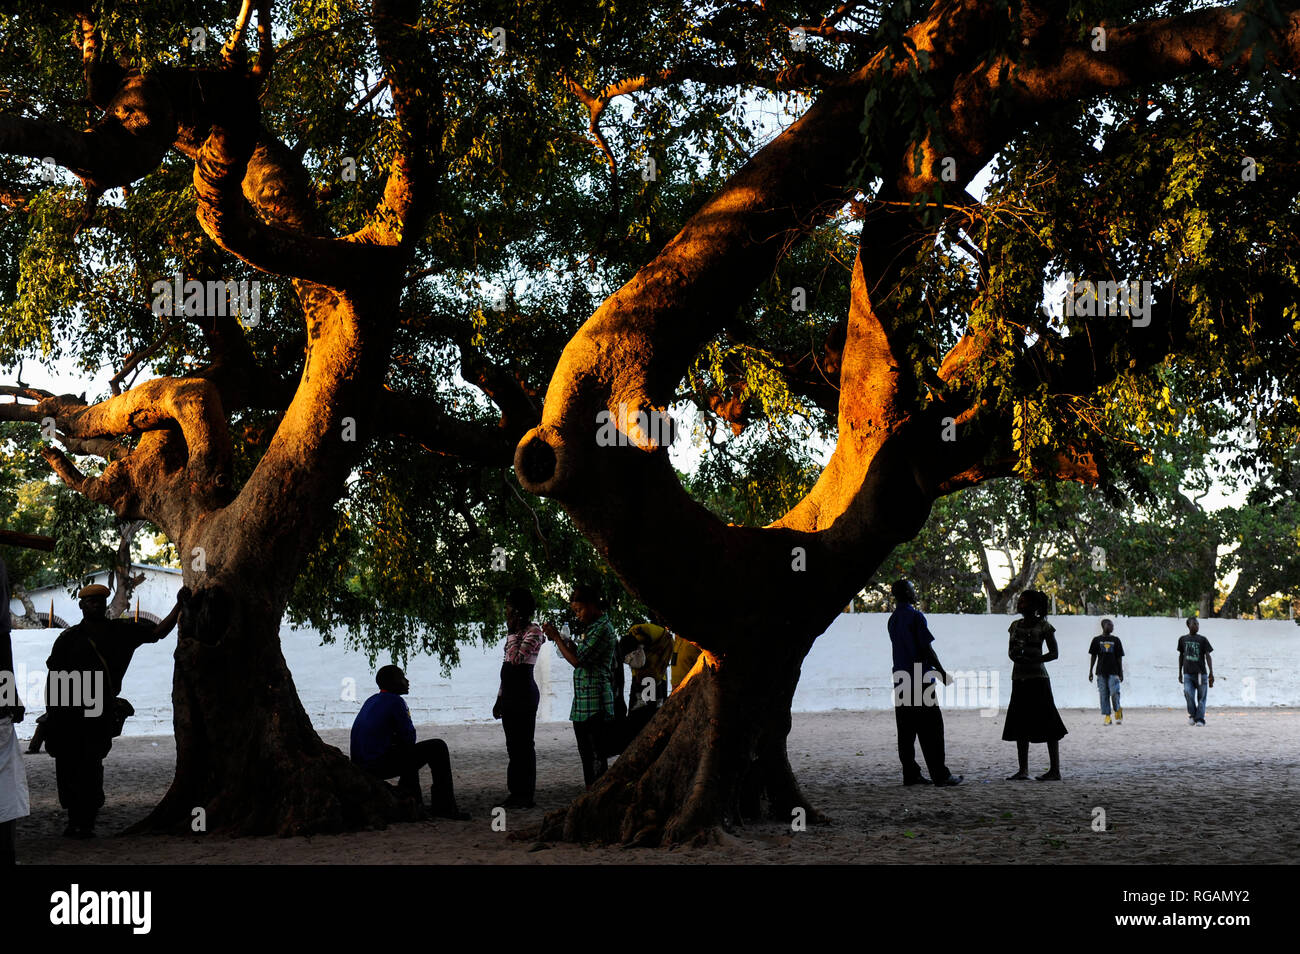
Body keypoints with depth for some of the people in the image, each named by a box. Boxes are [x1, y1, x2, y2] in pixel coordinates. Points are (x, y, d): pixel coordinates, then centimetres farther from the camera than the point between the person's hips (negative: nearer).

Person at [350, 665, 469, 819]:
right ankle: (443, 806, 0)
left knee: (408, 754, 36)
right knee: (438, 748, -3)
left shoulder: (371, 701, 18)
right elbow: (409, 738, -6)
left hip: (361, 765, 9)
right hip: (379, 765, -9)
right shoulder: (395, 701, -9)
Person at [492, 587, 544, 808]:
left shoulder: (533, 631, -10)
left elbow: (516, 658, -24)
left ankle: (526, 796, -3)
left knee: (523, 745, -6)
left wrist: (512, 632, -13)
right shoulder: (515, 631, 18)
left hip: (525, 693, -9)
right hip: (510, 694, 9)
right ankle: (516, 793, 16)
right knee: (513, 746, 11)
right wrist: (500, 698, 20)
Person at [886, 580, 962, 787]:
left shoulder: (893, 618, 13)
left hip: (901, 679, 8)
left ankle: (910, 774, 6)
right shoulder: (915, 616, -12)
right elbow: (926, 648, -14)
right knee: (930, 729, -5)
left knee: (906, 731, 6)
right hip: (920, 679, -8)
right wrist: (943, 673, -7)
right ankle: (940, 774, -5)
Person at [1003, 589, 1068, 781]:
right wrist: (1015, 656, -7)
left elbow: (1054, 653, -3)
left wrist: (1032, 660, -16)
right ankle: (1023, 770, 9)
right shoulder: (1016, 625, 12)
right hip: (1019, 679, 6)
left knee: (1047, 724, -5)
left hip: (1037, 678, -6)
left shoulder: (1043, 626, -4)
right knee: (1020, 725, 4)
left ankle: (1055, 770, -2)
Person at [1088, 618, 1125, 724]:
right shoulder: (1097, 640, 6)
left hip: (1113, 672, -1)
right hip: (1101, 672, 1)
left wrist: (1121, 672, 5)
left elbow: (1119, 657, 9)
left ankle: (1118, 711, 14)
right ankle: (1106, 716, 4)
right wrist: (1090, 671, 6)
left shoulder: (1115, 640, 7)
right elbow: (1093, 656, 9)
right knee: (1104, 695, 0)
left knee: (1114, 693, -10)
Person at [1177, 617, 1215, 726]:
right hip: (1188, 673, 1)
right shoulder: (1183, 639, 10)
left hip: (1201, 673, -1)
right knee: (1188, 693, -16)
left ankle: (1200, 719, 7)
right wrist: (1180, 673, 20)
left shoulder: (1202, 640, 3)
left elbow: (1207, 656, -2)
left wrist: (1211, 673, -11)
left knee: (1201, 698, -1)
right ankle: (1192, 715, 4)